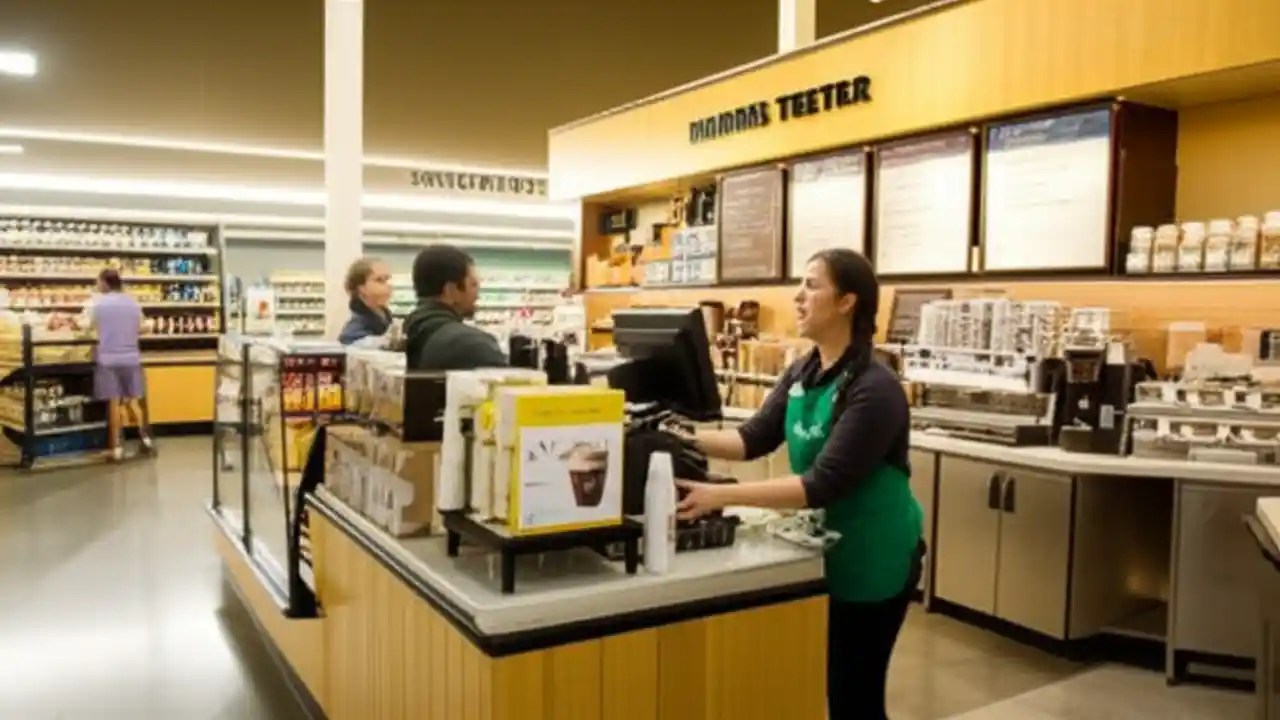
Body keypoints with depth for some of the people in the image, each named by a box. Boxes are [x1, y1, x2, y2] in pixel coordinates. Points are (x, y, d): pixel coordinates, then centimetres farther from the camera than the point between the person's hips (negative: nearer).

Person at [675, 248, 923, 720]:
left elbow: (823, 484, -29)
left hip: (873, 559, -7)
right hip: (825, 548, 8)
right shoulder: (801, 373, 2)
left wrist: (721, 496, -35)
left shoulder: (874, 390, -24)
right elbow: (755, 438, 0)